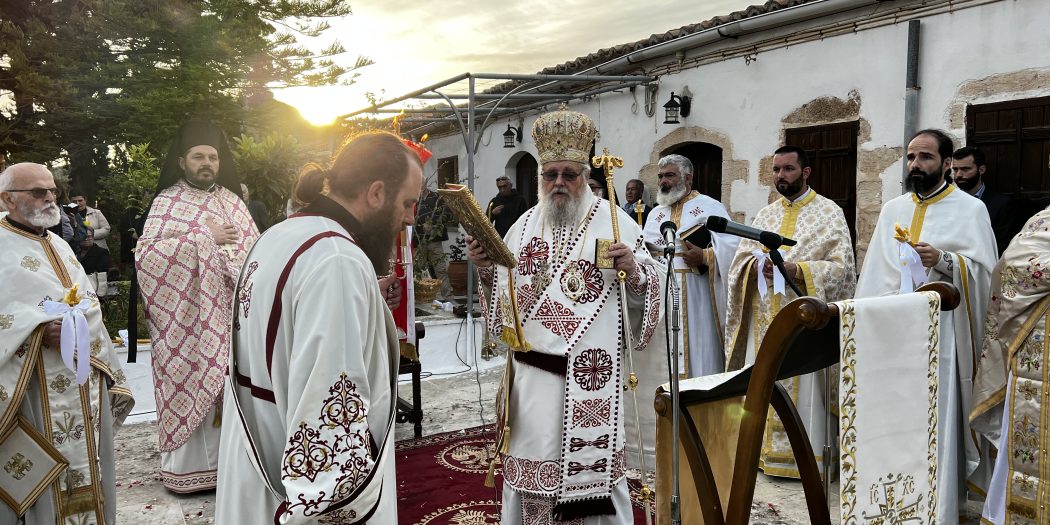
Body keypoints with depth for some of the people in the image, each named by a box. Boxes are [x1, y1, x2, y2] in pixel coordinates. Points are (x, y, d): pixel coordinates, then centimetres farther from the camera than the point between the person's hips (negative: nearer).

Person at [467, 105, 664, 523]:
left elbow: (648, 287, -2)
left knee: (594, 462, 5)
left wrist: (634, 271, -22)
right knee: (530, 461, 11)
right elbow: (504, 296, 12)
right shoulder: (525, 226, 9)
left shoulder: (614, 221, -1)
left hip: (592, 373, -3)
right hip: (533, 369, 3)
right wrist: (486, 269, -6)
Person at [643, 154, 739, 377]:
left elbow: (732, 245, -10)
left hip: (695, 296, -5)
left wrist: (705, 257, -19)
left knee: (697, 351, -3)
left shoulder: (709, 207, -1)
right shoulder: (655, 213, 17)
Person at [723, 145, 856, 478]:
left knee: (803, 386, -4)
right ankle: (766, 450, 16)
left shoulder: (829, 212, 1)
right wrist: (757, 266, -12)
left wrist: (796, 270, -20)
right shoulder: (765, 215, 15)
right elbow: (741, 258, 10)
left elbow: (841, 266, -8)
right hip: (765, 317, 5)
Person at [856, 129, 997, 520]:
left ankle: (937, 510, 7)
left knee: (935, 420, -3)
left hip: (939, 331, -4)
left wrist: (943, 261, -22)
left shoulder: (971, 209, 2)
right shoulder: (892, 209, 15)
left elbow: (985, 271, -5)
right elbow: (873, 272, 11)